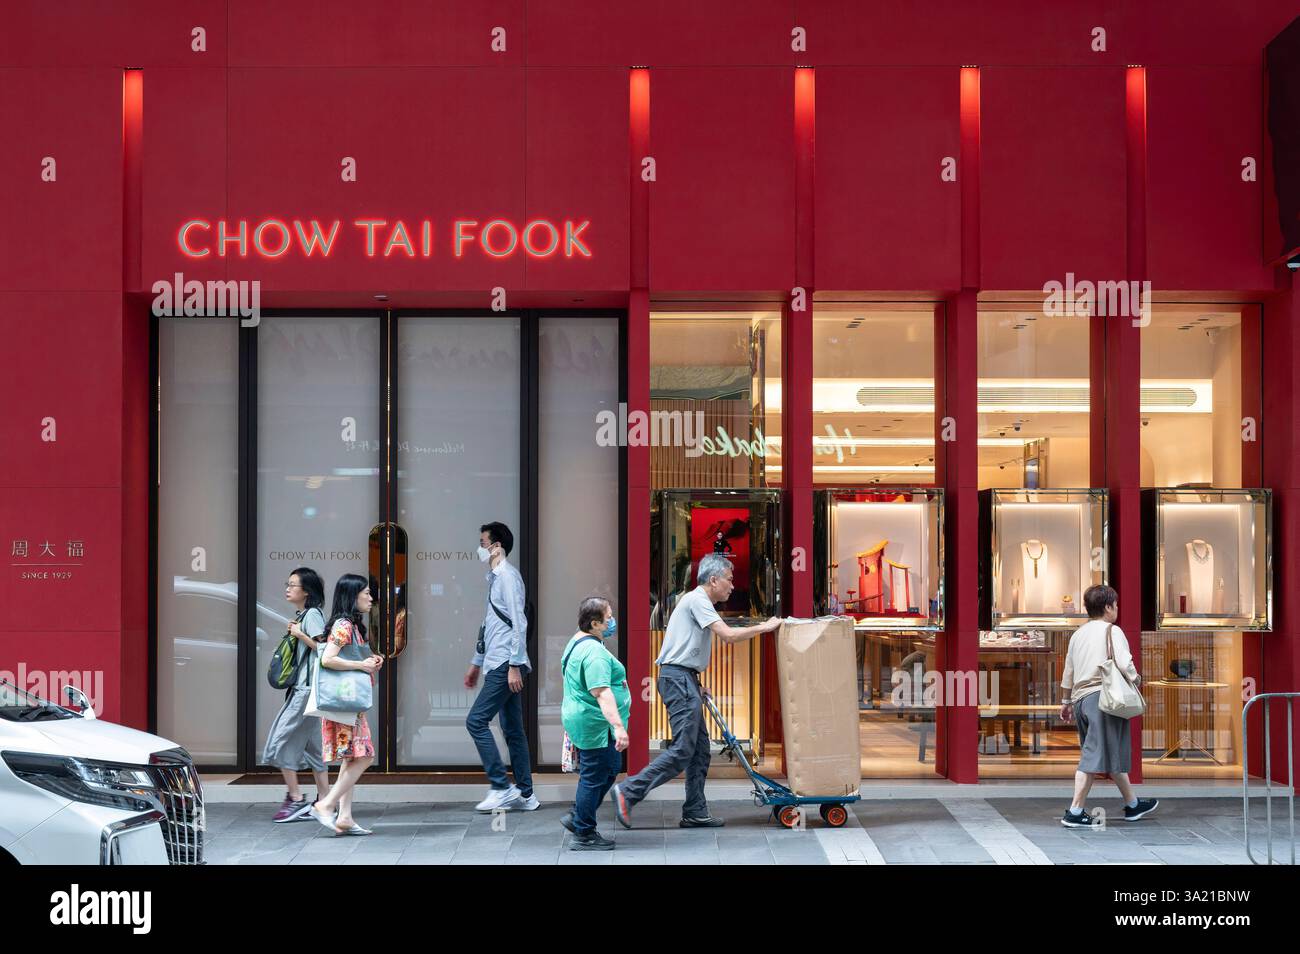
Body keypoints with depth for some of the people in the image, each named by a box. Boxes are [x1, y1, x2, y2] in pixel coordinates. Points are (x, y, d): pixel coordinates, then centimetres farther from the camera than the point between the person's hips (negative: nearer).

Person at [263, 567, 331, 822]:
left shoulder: (312, 614, -11)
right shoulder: (300, 615, 18)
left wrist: (300, 634, -15)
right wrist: (293, 632, 8)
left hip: (308, 688, -10)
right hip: (301, 687, 10)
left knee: (282, 741, -9)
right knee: (312, 743, 10)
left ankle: (296, 800, -4)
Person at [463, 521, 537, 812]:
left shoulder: (507, 576, -11)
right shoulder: (495, 578, 19)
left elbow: (519, 624, -18)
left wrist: (515, 666, -21)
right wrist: (477, 663, 28)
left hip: (505, 666, -10)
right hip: (498, 665, 10)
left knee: (476, 721, -11)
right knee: (512, 730, 10)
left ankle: (502, 788, -8)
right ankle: (524, 794, 13)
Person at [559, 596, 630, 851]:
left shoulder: (578, 643, 13)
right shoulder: (594, 652, -21)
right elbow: (602, 693, -29)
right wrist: (618, 726, -34)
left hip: (582, 721, 11)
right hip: (595, 725, -11)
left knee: (610, 768, 21)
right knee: (594, 777, -1)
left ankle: (576, 817, 26)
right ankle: (584, 836, 9)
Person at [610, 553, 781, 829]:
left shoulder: (697, 601, 22)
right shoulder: (697, 600, -10)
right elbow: (728, 635, -19)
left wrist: (696, 687, 21)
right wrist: (765, 627, -7)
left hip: (685, 680, 11)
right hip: (679, 678, -11)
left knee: (699, 749, 10)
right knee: (682, 749, -13)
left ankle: (695, 813, 11)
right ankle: (628, 792, -13)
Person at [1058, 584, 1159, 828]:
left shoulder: (1078, 634, 17)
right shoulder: (1112, 631, -5)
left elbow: (1068, 671, 21)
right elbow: (1124, 663, -18)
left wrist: (1066, 702, 29)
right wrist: (1136, 680, 1)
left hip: (1080, 699, 8)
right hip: (1102, 697, -8)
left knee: (1114, 753, 18)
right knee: (1094, 756, -7)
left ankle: (1132, 804, 28)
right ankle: (1075, 812, -10)